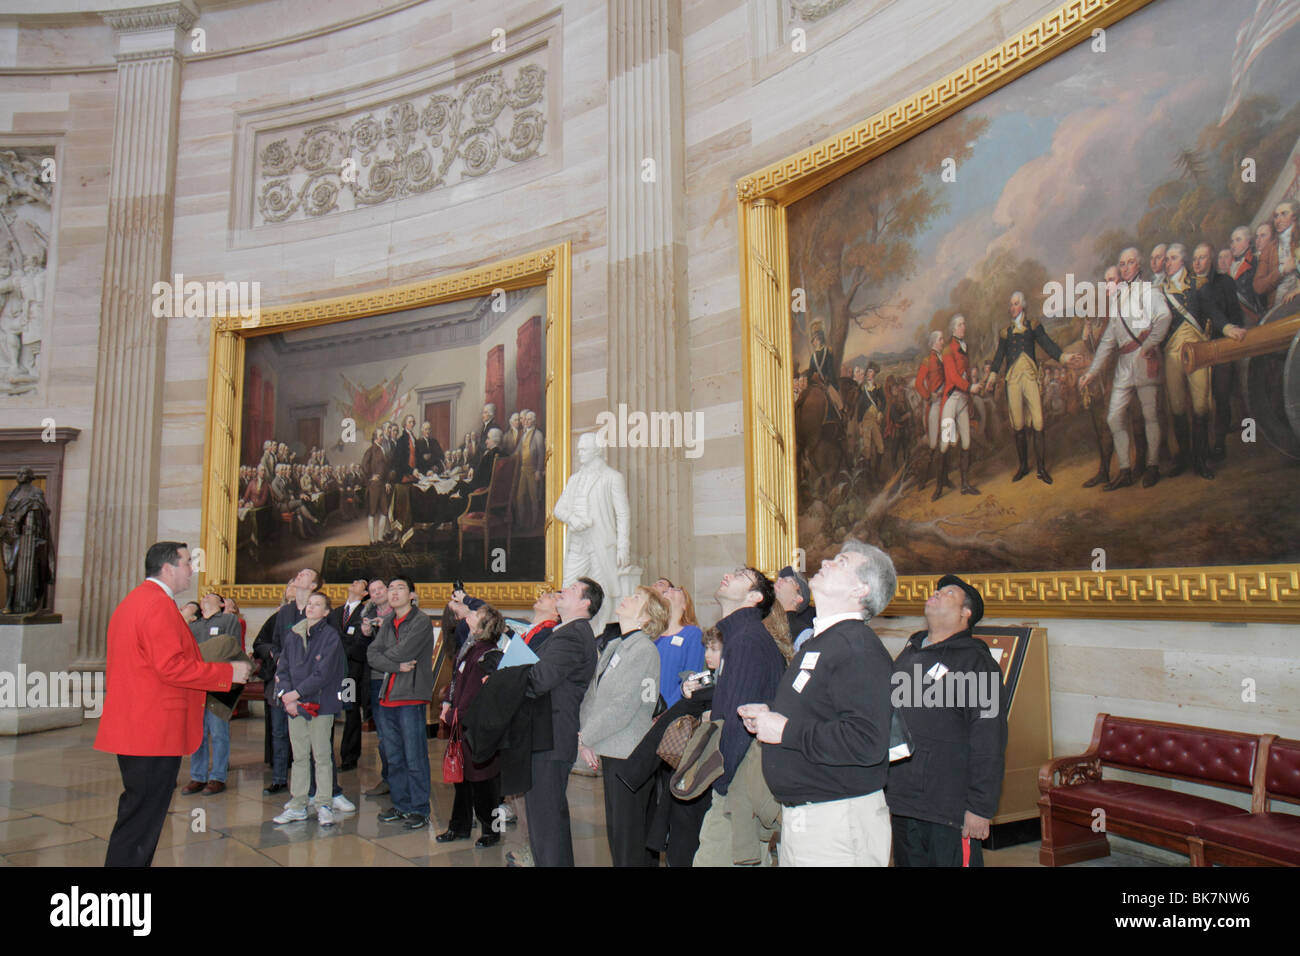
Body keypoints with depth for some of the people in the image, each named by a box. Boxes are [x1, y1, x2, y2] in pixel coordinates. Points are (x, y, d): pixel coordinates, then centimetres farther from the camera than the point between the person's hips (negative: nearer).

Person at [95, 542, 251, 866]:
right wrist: (229, 672, -16)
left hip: (131, 728, 11)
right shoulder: (159, 605, -16)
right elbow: (172, 667, -23)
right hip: (156, 731, -11)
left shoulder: (130, 602, 17)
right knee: (141, 819, -4)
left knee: (138, 813, 17)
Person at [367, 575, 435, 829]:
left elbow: (402, 652, -17)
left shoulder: (422, 621, -7)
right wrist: (397, 666, -10)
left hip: (411, 696, -7)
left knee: (415, 758, -3)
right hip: (388, 697, 7)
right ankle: (401, 804, 25)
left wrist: (383, 658, 1)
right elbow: (372, 654, 5)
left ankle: (419, 810, 6)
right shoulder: (387, 623, 17)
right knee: (394, 758, 14)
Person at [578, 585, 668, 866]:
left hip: (630, 757, -8)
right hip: (610, 752, 8)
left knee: (628, 837, -2)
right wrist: (584, 735, 3)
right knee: (617, 833, 16)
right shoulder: (612, 647, 13)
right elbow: (593, 693, 15)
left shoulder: (644, 650, -14)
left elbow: (624, 707, -19)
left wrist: (585, 737, -10)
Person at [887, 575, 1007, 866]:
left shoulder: (975, 660, -9)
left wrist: (980, 808, -18)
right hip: (901, 800, 7)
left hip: (948, 810, -7)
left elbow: (989, 742, -14)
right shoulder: (909, 653, 14)